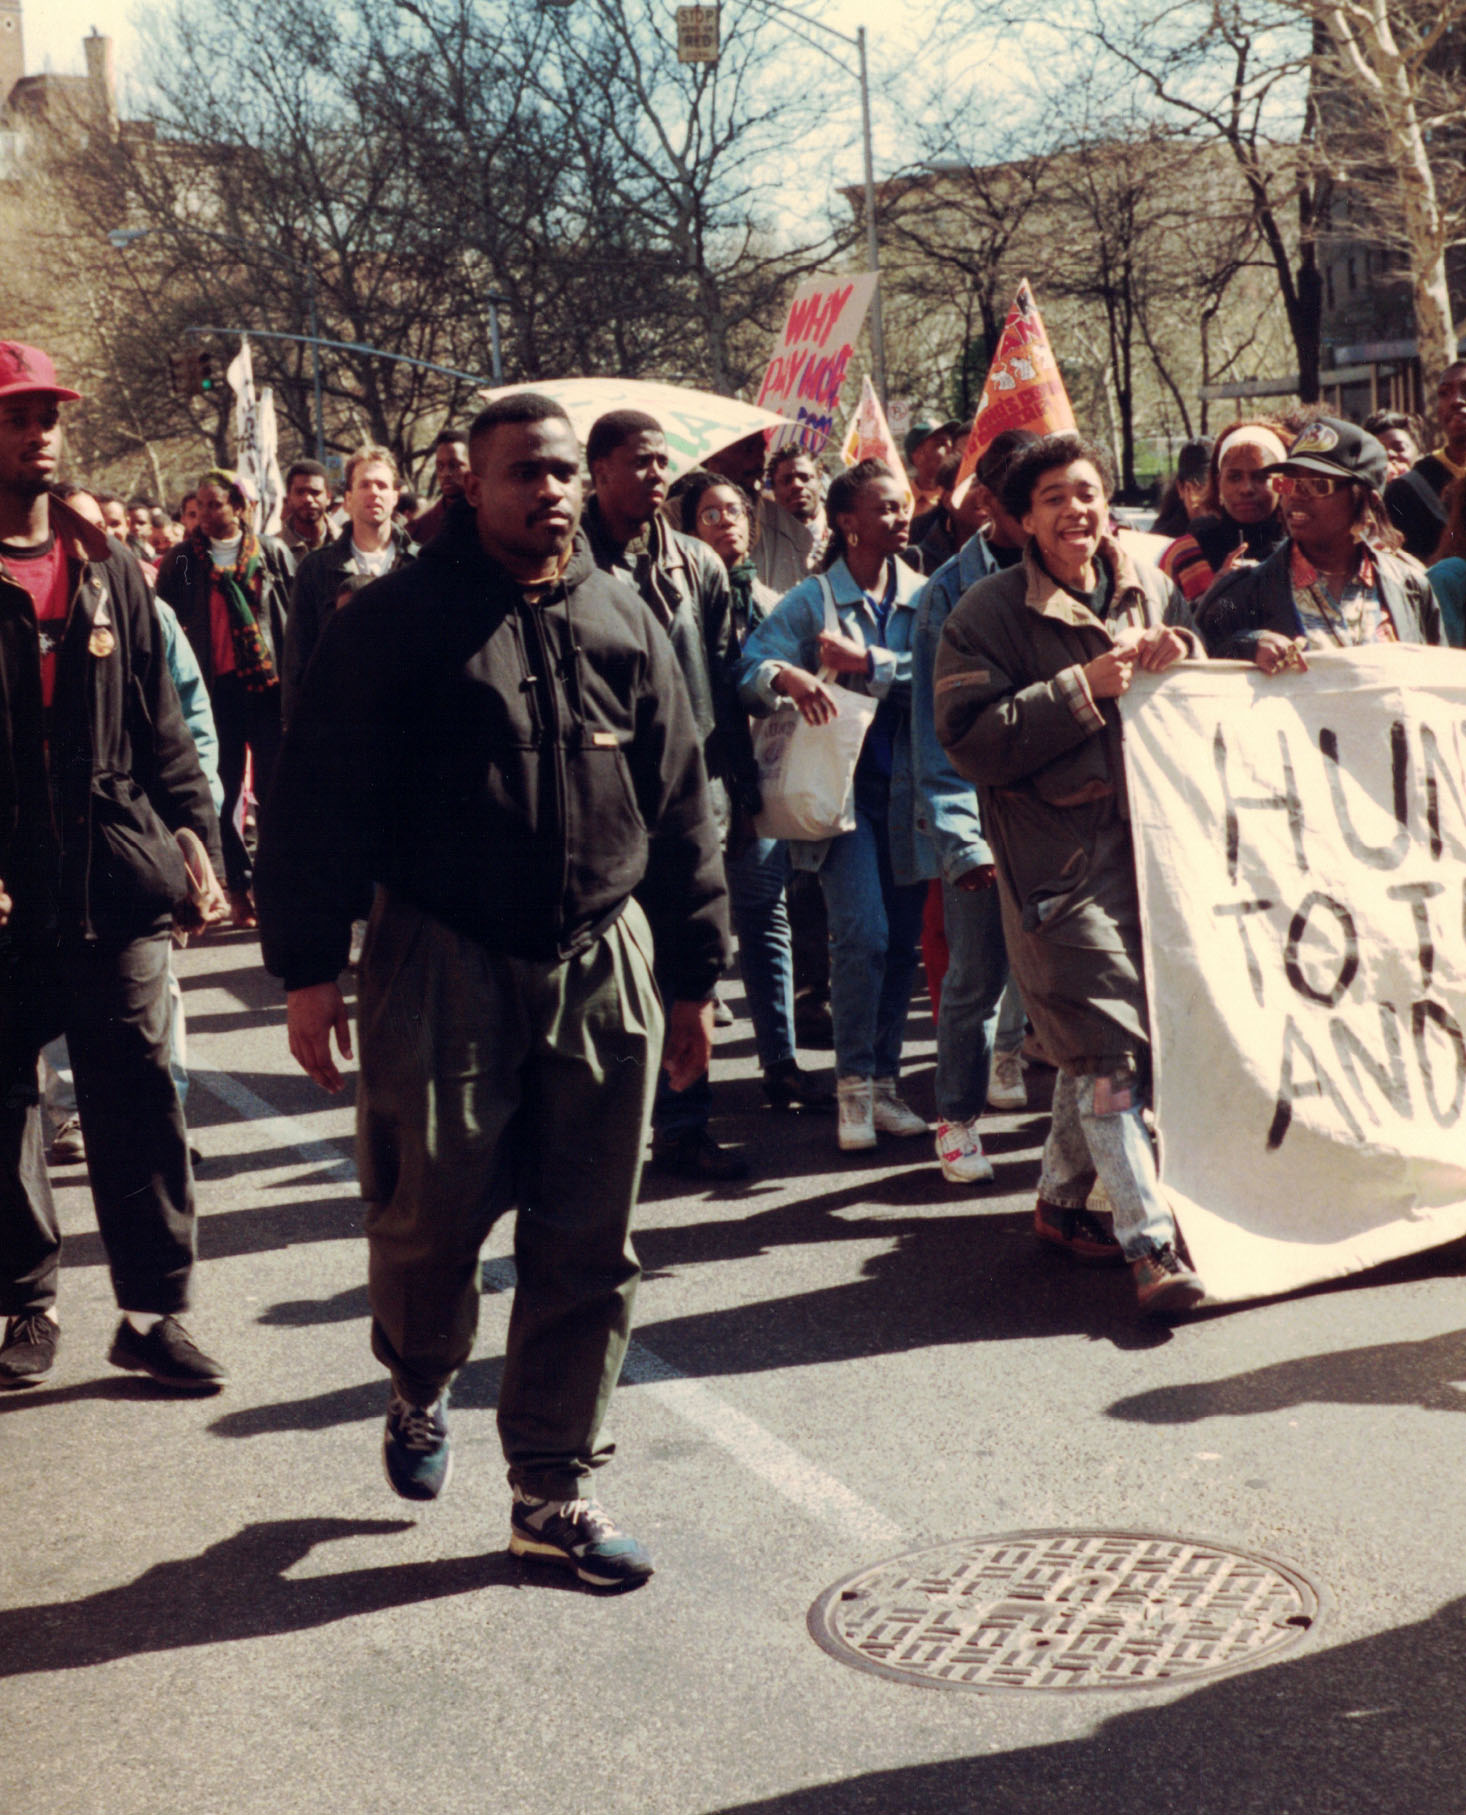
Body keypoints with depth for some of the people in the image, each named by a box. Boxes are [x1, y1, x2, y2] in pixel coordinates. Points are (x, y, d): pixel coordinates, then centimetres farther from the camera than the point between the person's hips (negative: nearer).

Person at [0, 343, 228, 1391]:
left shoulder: (109, 571, 11)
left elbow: (160, 721, 14)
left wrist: (191, 826, 2)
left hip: (115, 881, 2)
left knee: (139, 1099, 3)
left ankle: (155, 1311, 13)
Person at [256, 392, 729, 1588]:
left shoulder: (625, 624, 9)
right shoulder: (400, 621, -4)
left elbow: (680, 809, 13)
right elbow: (321, 802, -4)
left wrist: (694, 975, 13)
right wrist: (309, 970, -8)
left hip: (602, 970, 4)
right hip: (443, 966, -3)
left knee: (588, 1249, 5)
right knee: (429, 1222, 3)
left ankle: (553, 1490, 18)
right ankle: (422, 1388, 37)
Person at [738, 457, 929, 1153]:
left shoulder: (923, 596, 7)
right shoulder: (813, 599, 1)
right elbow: (748, 667, -10)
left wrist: (867, 662, -15)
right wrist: (787, 677, -30)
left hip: (908, 788, 3)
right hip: (841, 779, -3)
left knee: (903, 939, 6)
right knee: (863, 932, -14)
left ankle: (884, 1080, 19)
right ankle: (854, 1084, -1)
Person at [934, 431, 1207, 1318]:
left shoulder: (1152, 589, 12)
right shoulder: (989, 613, -4)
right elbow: (971, 739, -14)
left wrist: (1181, 652, -3)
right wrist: (1083, 689, -17)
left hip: (1146, 835, 6)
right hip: (1057, 852, -6)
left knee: (1095, 1037, 13)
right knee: (1108, 1043, -10)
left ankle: (1063, 1196, 30)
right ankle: (1152, 1239, -9)